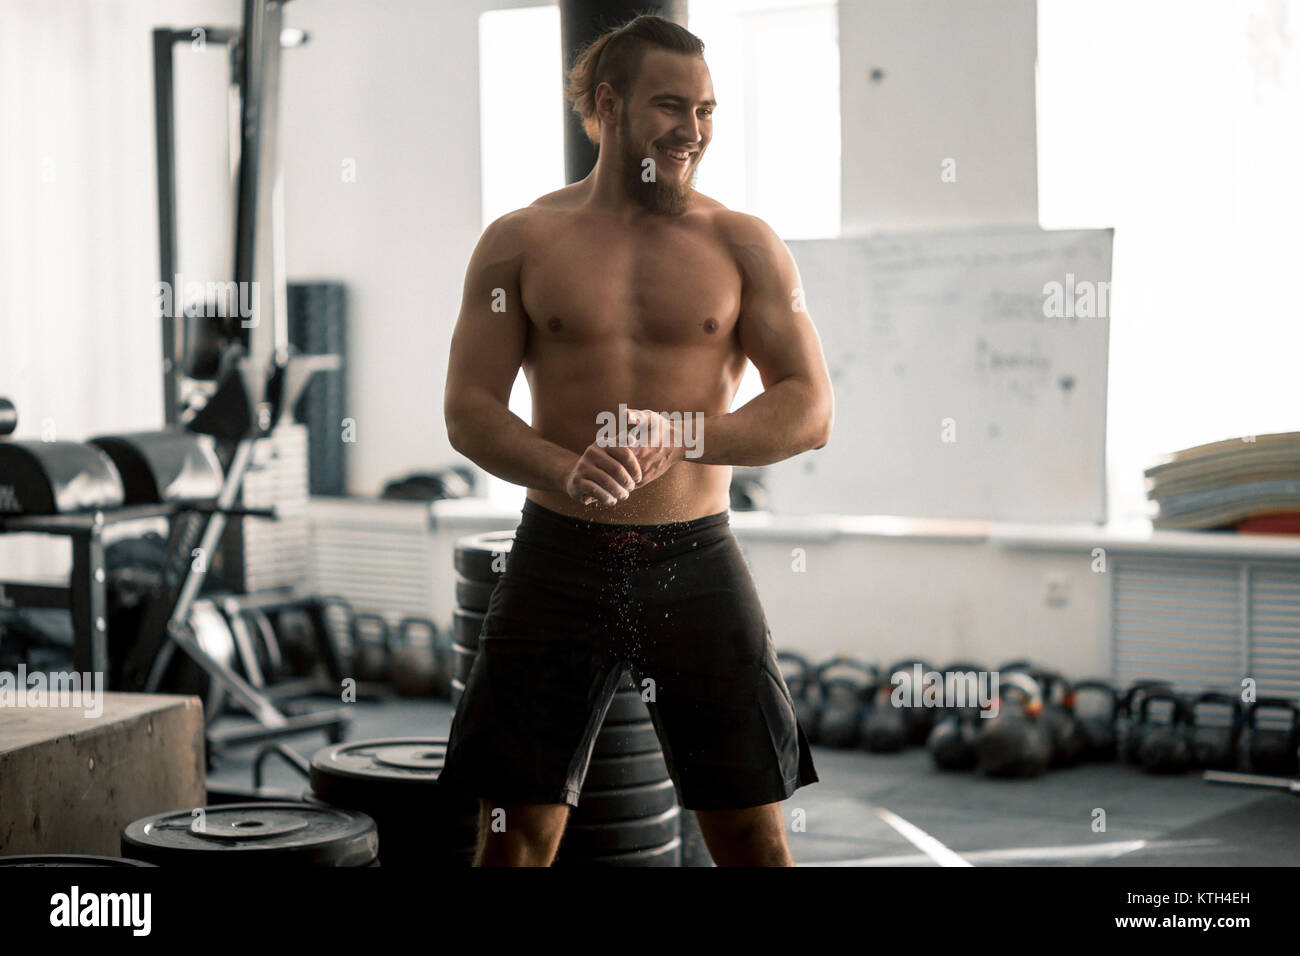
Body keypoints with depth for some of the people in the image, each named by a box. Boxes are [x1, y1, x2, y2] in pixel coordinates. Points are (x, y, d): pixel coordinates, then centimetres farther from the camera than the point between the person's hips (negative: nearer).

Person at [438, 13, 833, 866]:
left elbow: (811, 411, 0)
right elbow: (468, 411, 1)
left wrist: (678, 436, -16)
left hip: (697, 561, 0)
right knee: (516, 830, 3)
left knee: (753, 831, 4)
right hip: (559, 556, 0)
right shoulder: (521, 241, 5)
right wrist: (566, 470, -19)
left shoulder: (744, 244, 5)